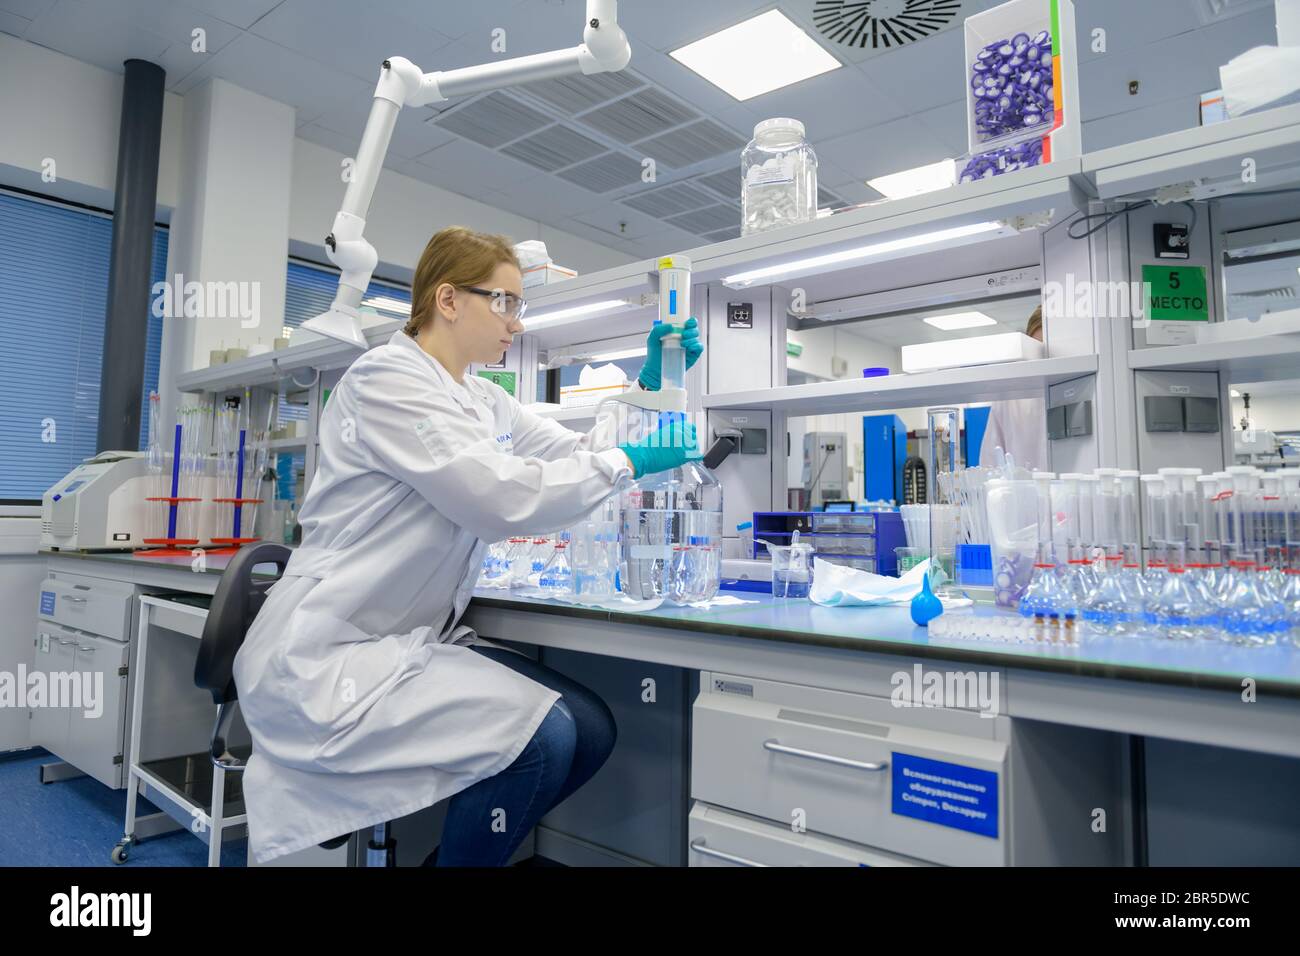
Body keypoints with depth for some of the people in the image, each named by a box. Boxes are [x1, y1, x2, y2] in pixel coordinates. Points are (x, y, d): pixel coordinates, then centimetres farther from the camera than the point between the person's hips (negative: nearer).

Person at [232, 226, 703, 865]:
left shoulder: (483, 400, 12)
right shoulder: (386, 376, -15)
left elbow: (578, 455, 16)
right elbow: (502, 498, -26)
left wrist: (649, 385, 4)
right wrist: (630, 463, -17)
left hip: (414, 639, 9)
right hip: (331, 655, -9)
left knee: (589, 730, -3)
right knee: (541, 739, -24)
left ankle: (460, 845, 15)